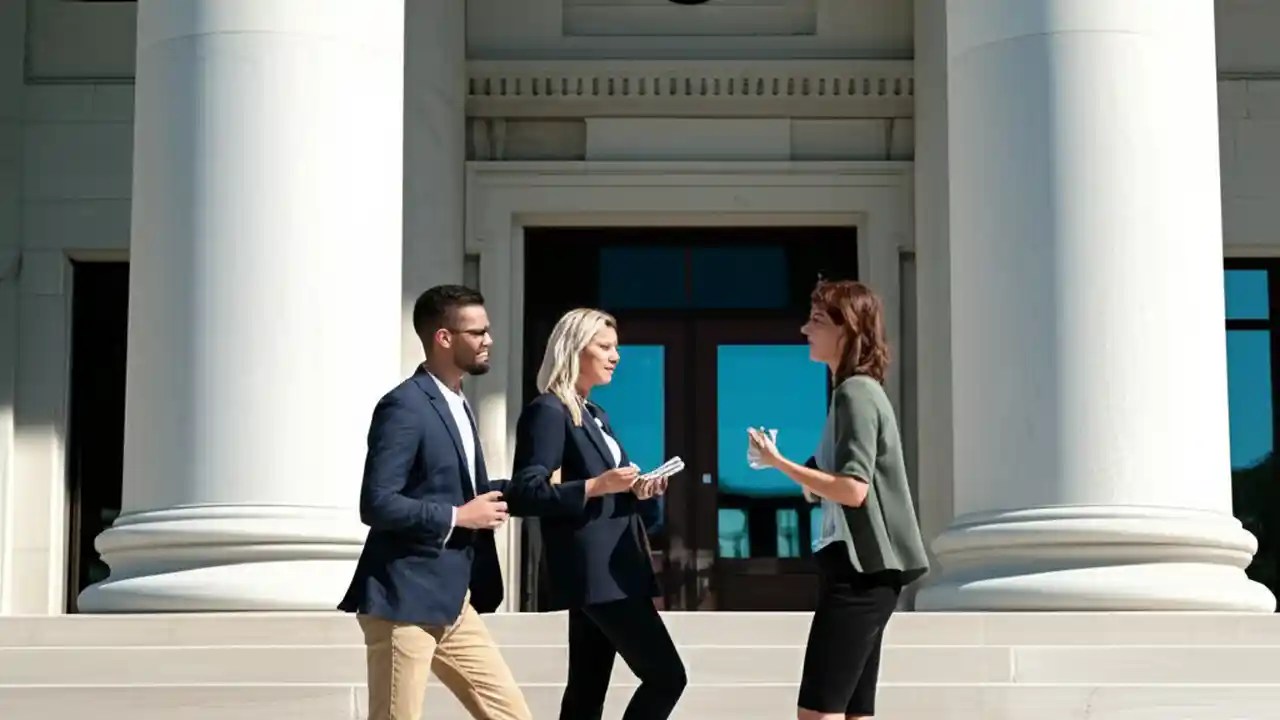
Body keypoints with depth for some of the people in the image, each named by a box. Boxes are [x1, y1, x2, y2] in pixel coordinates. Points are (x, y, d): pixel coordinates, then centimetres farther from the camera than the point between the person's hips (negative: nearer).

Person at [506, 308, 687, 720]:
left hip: (609, 568, 10)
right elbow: (524, 495, -17)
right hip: (595, 572, -9)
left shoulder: (594, 414, 20)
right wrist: (595, 486, -23)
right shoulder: (548, 412, -10)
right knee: (666, 676, -11)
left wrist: (637, 490, 4)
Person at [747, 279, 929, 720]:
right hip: (859, 568, 10)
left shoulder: (856, 392, -11)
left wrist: (778, 462, -15)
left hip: (860, 569, -10)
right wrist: (795, 471, 6)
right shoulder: (855, 391, 20)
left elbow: (853, 489, -21)